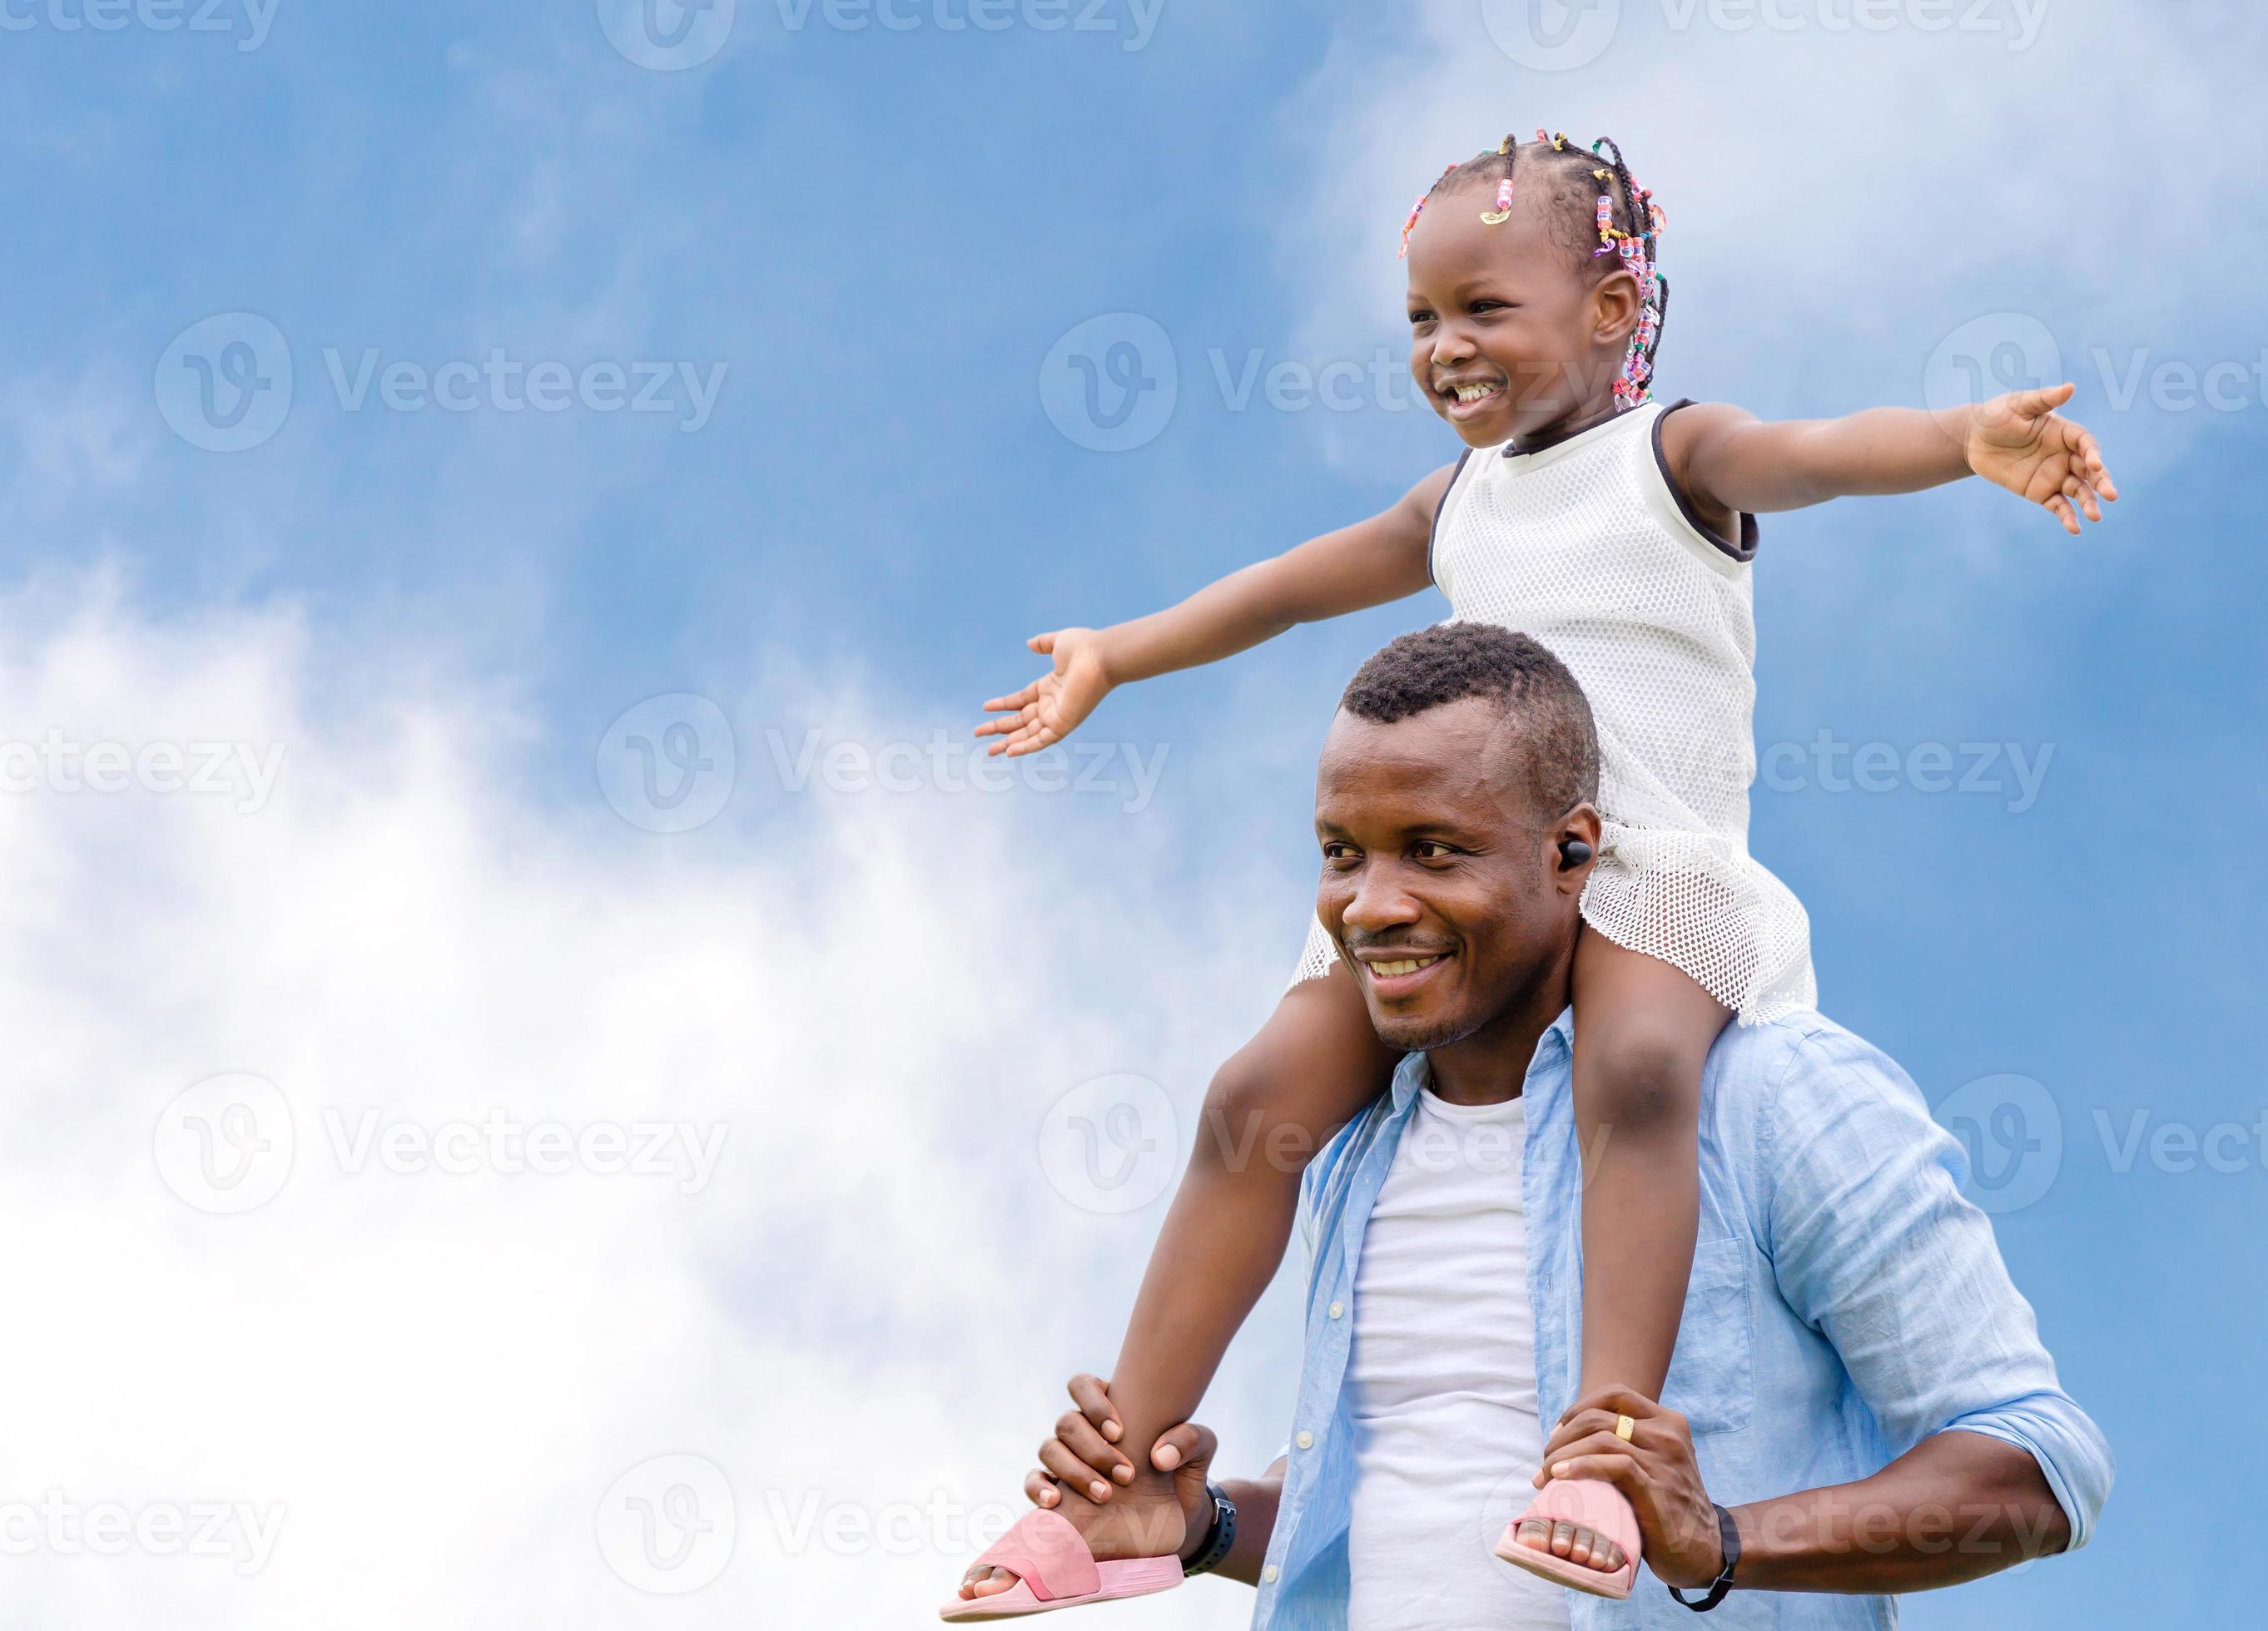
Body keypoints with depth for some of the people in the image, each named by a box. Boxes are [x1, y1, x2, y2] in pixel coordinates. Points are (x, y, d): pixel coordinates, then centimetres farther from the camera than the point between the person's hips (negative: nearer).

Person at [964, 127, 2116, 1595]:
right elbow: (1296, 585, 34)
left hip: (1652, 866, -5)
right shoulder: (1463, 503, 19)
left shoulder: (1674, 457, 0)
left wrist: (1970, 435, -42)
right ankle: (1125, 1469, -5)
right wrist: (1116, 656, 44)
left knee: (1637, 1072, -36)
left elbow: (1819, 451, -21)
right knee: (1264, 1095, -9)